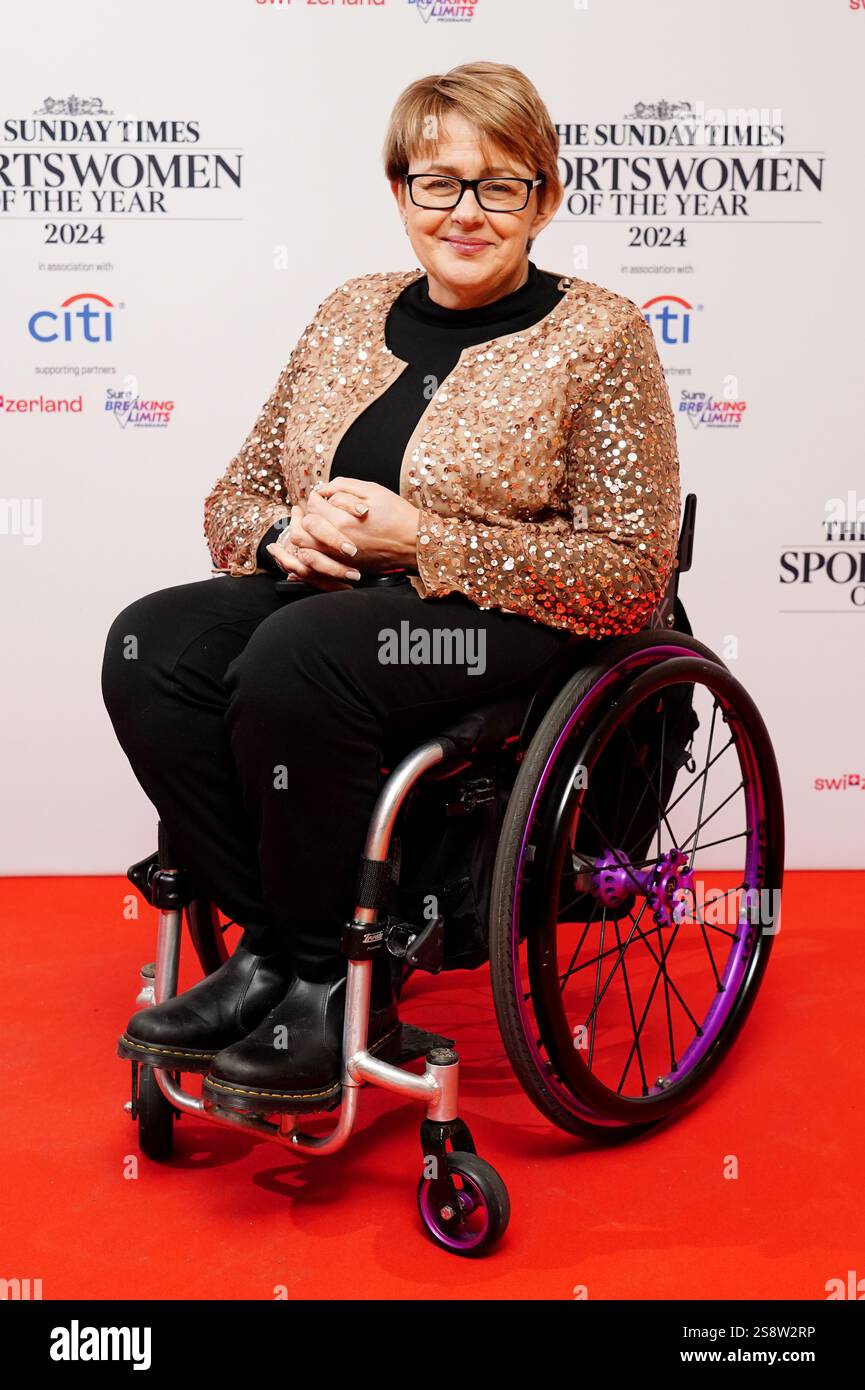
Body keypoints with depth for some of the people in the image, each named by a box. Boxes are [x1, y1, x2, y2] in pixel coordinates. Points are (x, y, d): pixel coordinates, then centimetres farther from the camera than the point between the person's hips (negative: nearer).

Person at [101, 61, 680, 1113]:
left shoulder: (598, 337, -1)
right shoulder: (350, 314, 15)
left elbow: (630, 574, -9)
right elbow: (233, 499, 19)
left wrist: (420, 541, -16)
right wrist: (286, 534, -7)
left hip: (507, 629, -5)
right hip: (325, 598, 6)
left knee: (294, 660, -33)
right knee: (151, 645, -21)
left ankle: (337, 989, -15)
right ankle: (272, 946, -10)